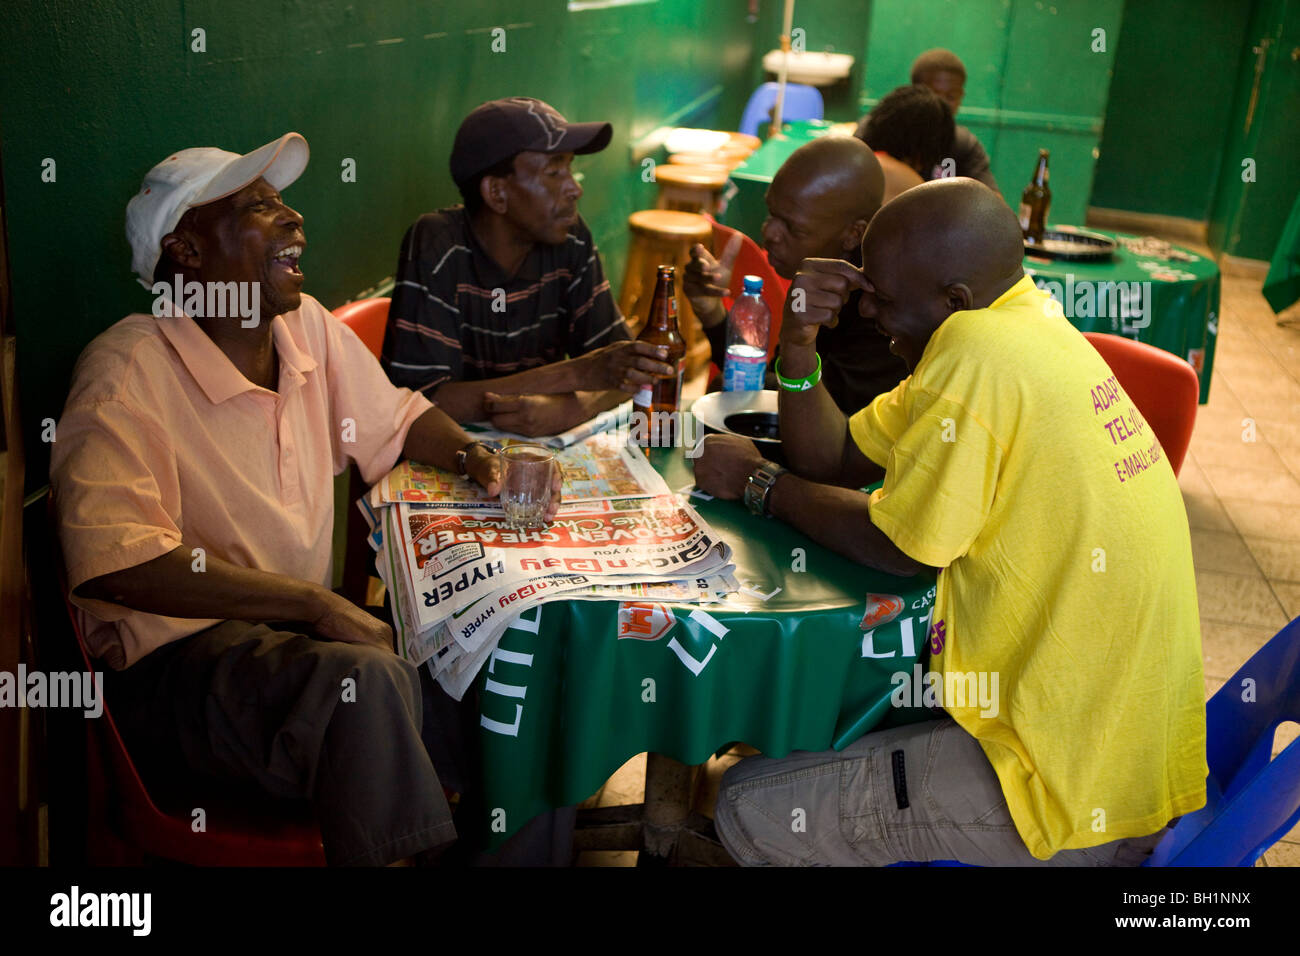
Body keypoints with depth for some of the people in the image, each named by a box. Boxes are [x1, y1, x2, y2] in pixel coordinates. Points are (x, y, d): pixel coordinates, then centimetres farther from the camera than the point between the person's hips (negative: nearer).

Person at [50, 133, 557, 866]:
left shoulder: (308, 326, 4)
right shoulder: (129, 374, -18)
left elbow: (394, 418, 21)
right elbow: (112, 561, -30)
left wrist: (473, 456, -1)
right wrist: (315, 604, -29)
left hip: (301, 635, 7)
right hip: (177, 655, -7)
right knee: (366, 683, -34)